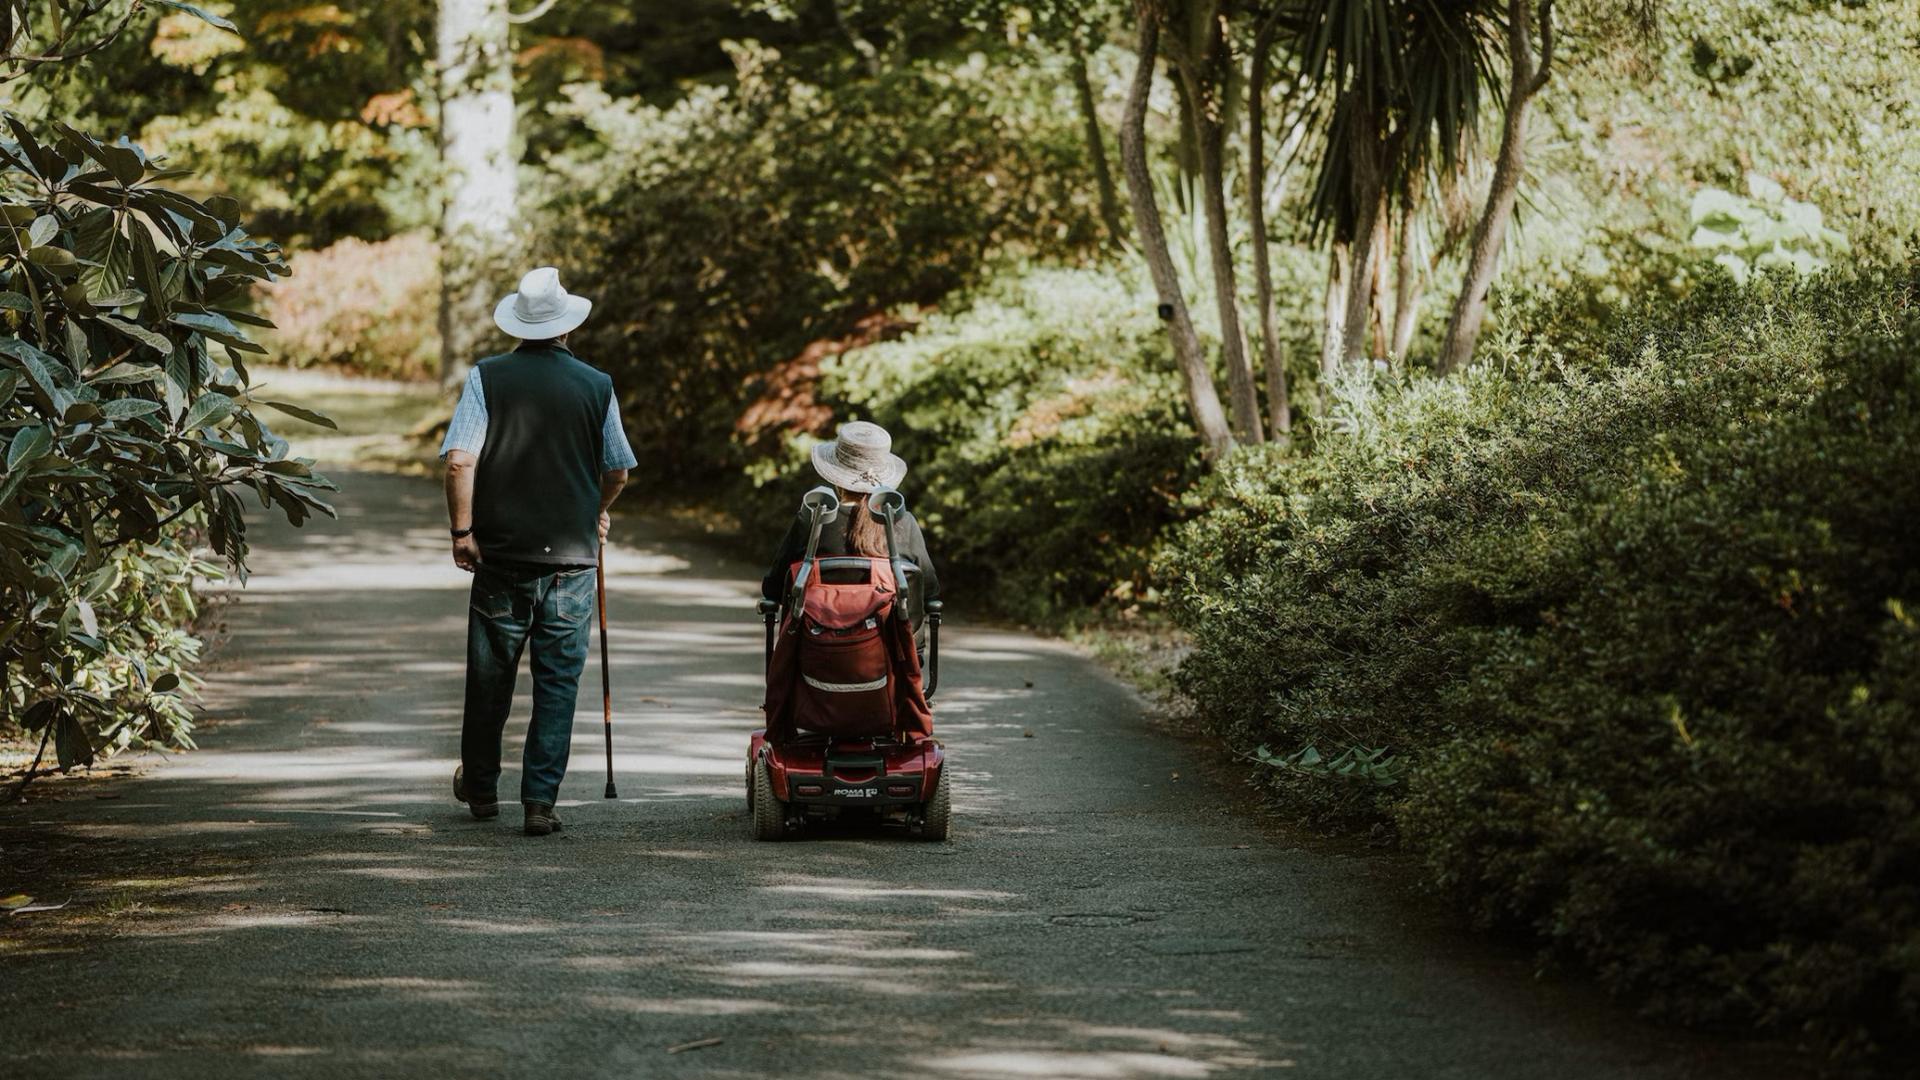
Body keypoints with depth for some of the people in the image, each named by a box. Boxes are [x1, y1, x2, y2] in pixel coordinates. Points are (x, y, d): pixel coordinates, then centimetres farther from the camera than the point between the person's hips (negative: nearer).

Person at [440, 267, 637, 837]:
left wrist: (462, 529, -4)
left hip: (501, 553, 0)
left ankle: (480, 787, 29)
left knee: (490, 677, 14)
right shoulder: (597, 385, 1)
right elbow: (617, 473, 9)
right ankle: (540, 801, -1)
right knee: (557, 683, 4)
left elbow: (459, 459, -12)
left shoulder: (487, 377, -3)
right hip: (572, 555, 0)